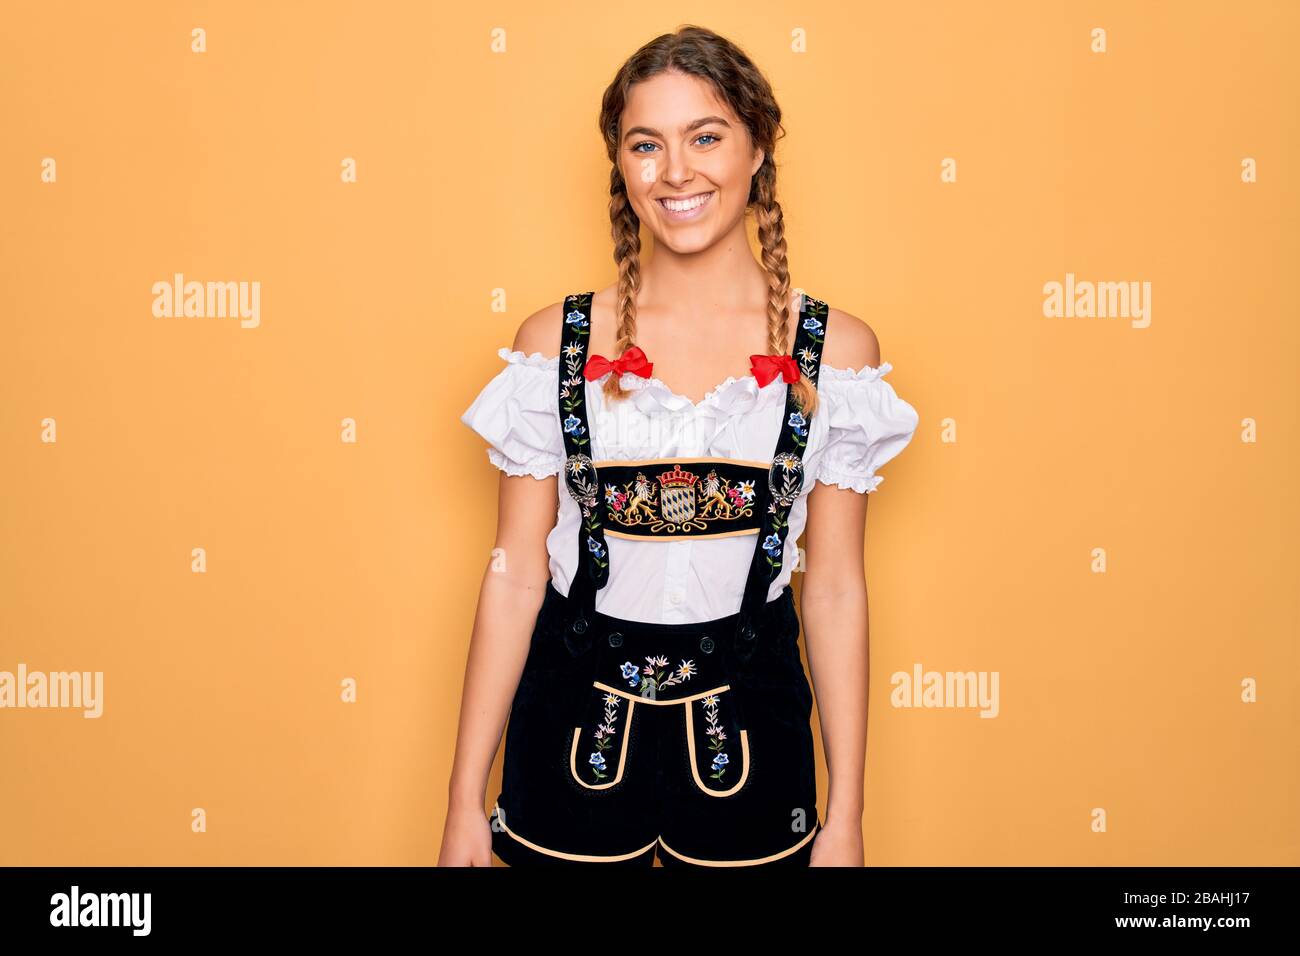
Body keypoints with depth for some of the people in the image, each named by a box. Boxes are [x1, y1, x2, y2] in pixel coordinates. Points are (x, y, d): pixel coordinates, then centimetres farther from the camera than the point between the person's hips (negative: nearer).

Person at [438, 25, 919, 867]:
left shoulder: (835, 349, -4)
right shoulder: (556, 342, -5)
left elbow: (836, 589, -2)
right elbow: (515, 575, -3)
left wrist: (846, 821, 0)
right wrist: (464, 804, -1)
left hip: (746, 725, 0)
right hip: (576, 724, 0)